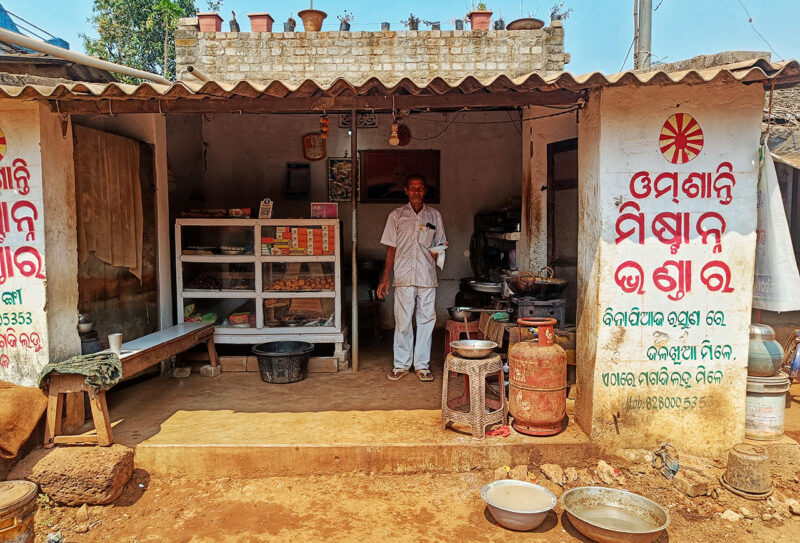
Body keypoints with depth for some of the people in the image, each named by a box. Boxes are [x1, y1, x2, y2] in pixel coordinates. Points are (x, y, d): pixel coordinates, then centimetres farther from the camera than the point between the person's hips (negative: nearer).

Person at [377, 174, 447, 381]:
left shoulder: (434, 216, 10)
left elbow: (440, 246, 17)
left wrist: (438, 251, -8)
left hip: (427, 278, 1)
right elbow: (391, 248, 7)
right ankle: (401, 364, 15)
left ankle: (422, 364, 15)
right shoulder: (396, 216, 7)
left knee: (426, 320, 4)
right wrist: (385, 278, 2)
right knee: (402, 322, 2)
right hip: (403, 278, -1)